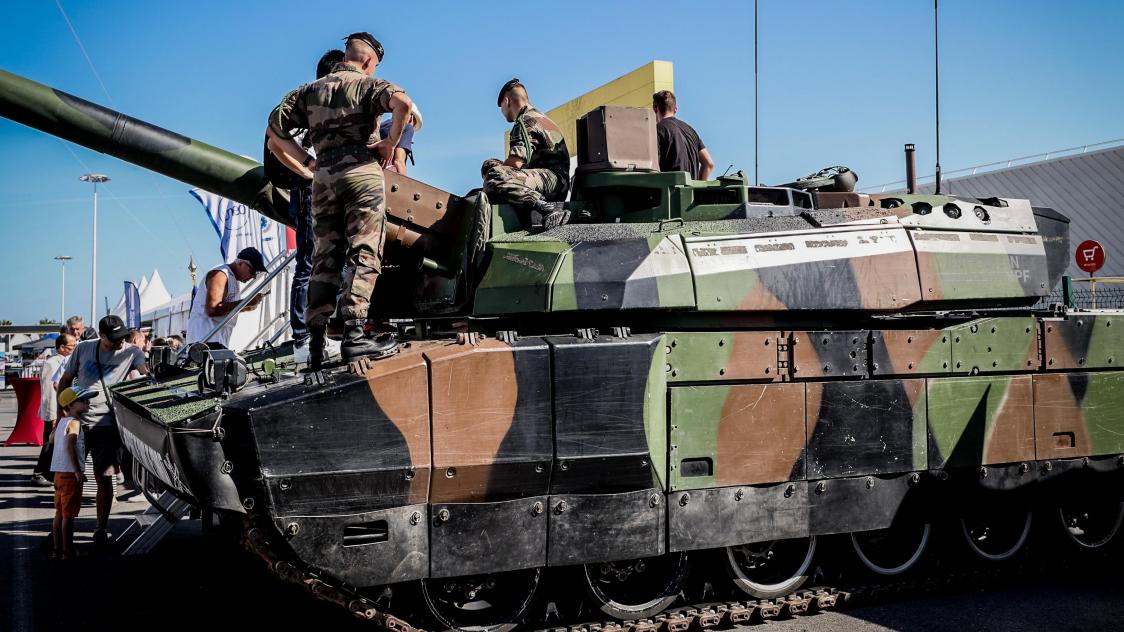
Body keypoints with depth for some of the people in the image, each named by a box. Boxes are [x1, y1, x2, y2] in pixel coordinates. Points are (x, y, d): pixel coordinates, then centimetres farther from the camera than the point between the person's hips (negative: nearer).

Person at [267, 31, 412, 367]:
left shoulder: (311, 89, 20)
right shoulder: (367, 84, 4)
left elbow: (275, 126, 17)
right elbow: (402, 102, -17)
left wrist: (307, 160, 17)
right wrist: (390, 144, -5)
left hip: (324, 177, 5)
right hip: (362, 172, -5)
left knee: (325, 257, 6)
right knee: (363, 253, -7)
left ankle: (315, 343, 1)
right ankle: (354, 333, -17)